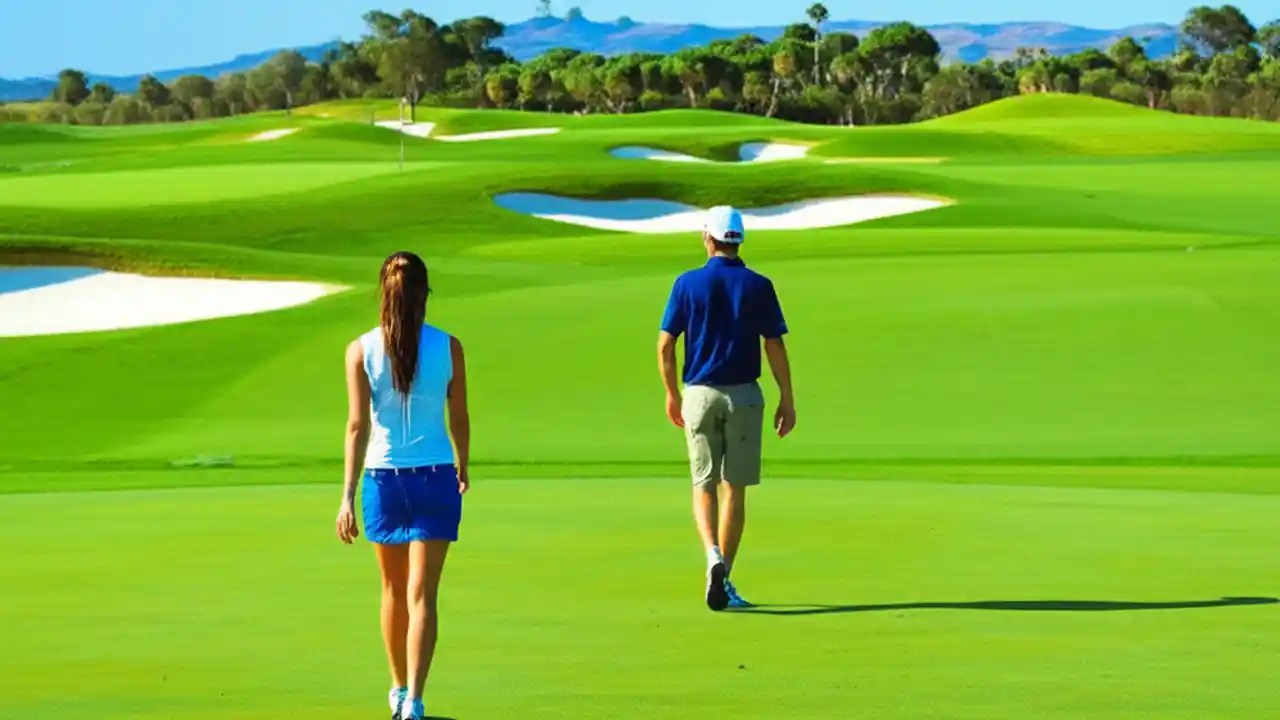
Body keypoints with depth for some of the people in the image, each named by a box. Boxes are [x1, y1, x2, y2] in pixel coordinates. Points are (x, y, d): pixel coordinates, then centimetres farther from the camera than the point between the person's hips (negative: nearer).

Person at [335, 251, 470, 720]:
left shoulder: (361, 350, -5)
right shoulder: (448, 347, -4)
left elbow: (358, 425, -9)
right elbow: (460, 419, 4)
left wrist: (348, 495, -8)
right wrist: (463, 469, 22)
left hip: (383, 477, 1)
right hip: (435, 477, -1)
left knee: (395, 590, 18)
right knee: (422, 594, -1)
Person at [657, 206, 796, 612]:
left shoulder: (688, 283, -2)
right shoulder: (758, 286, -2)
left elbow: (665, 346, -1)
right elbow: (775, 348, -4)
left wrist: (671, 394, 12)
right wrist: (787, 401, 3)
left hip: (699, 395, 0)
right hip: (744, 395, 0)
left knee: (704, 486, 8)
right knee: (734, 488, 7)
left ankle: (713, 555, -18)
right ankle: (724, 578, 8)